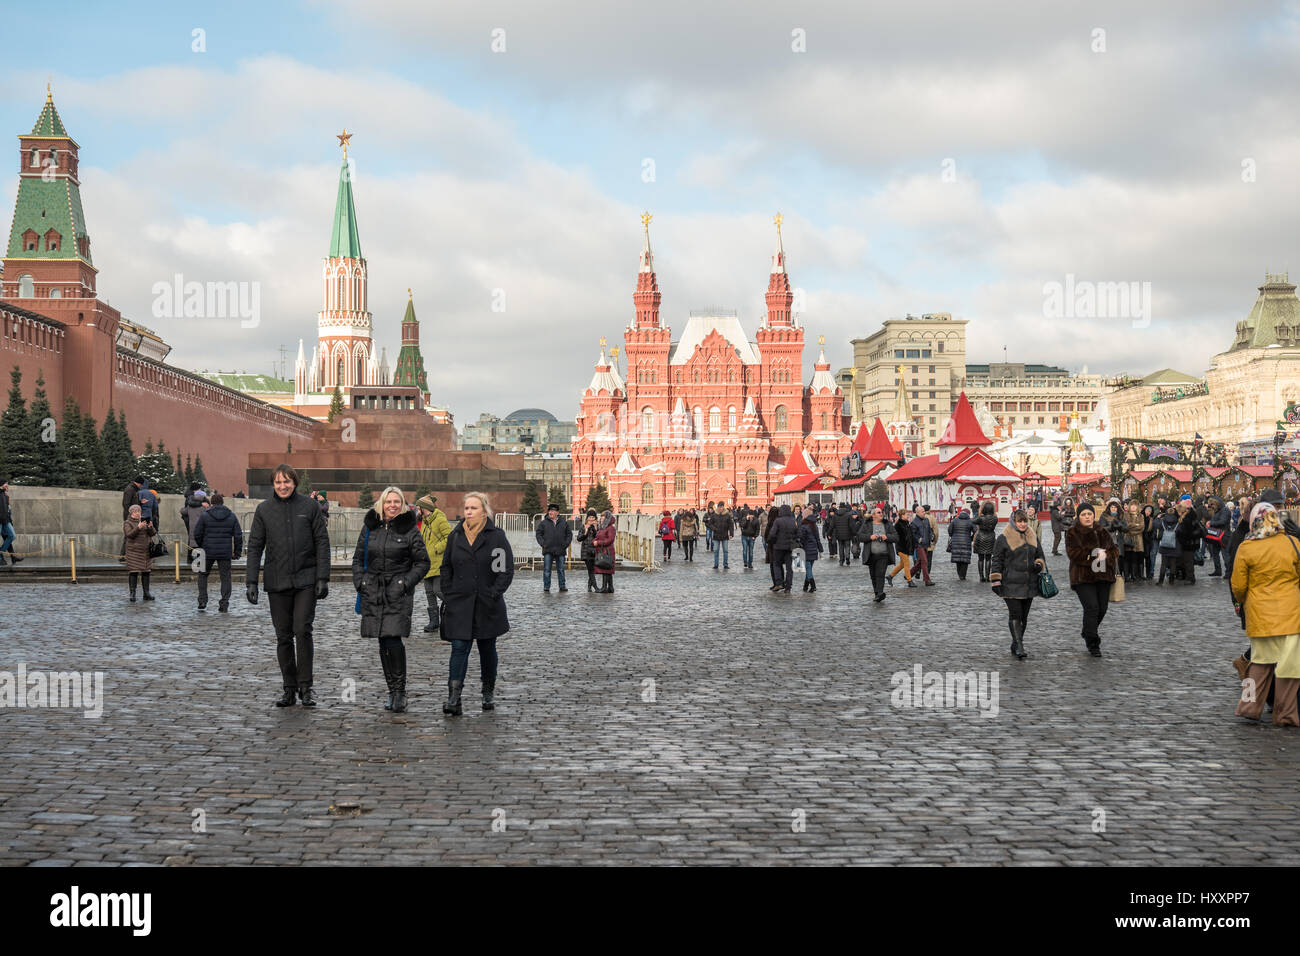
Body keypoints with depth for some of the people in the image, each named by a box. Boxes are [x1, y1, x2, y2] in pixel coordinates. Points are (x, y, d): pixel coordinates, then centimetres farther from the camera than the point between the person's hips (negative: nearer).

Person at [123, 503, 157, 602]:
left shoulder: (144, 521, 15)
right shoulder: (127, 523, 3)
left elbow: (153, 533, 7)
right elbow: (129, 534, -13)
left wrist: (150, 527, -14)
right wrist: (138, 528, -26)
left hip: (146, 551, 4)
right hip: (133, 551, -4)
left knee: (146, 571, 3)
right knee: (133, 572, -8)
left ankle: (146, 593, 8)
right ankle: (132, 593, -6)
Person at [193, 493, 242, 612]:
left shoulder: (204, 516, -3)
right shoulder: (231, 516, 4)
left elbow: (197, 534, 0)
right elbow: (238, 535, 3)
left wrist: (201, 547, 17)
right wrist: (237, 552, 9)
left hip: (208, 552, -1)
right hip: (225, 553, 1)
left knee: (203, 575, 16)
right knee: (225, 577, 6)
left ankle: (202, 601, 10)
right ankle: (224, 604, 0)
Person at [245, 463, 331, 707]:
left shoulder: (309, 506, 1)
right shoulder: (264, 510, 5)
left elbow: (322, 542, 1)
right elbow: (255, 546, 6)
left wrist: (323, 578, -5)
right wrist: (251, 581, -2)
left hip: (306, 580, -2)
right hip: (277, 582, 2)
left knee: (303, 631, -10)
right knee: (283, 636, 5)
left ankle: (305, 688, -1)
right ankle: (289, 689, 12)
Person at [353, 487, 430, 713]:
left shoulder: (409, 529, -1)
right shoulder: (370, 527, 9)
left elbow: (423, 562, 2)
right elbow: (358, 558, 16)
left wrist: (404, 583, -8)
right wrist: (360, 582, 3)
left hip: (399, 594, -4)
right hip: (373, 592, 4)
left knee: (393, 640, -16)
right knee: (383, 643, 6)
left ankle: (400, 692, -5)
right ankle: (393, 692, 16)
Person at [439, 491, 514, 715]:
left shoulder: (496, 536, -4)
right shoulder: (456, 536, 7)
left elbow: (506, 570, -5)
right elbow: (446, 568, 15)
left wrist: (494, 594, -13)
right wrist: (447, 595, 5)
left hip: (487, 605, -1)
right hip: (459, 605, 2)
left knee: (487, 648, 12)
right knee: (459, 648, -9)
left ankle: (488, 694, 27)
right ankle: (454, 698, -15)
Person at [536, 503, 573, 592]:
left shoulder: (564, 523, 10)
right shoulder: (543, 523, 6)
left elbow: (569, 534, 13)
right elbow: (539, 534, 5)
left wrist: (566, 544, 0)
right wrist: (543, 544, -8)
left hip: (560, 550, 1)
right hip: (548, 551, -1)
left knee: (561, 570, 7)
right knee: (547, 570, -2)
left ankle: (562, 586, 13)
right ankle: (546, 587, 3)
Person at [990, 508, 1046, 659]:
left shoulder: (1033, 537, 12)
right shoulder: (1004, 538, -4)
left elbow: (1040, 555, 22)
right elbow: (996, 560, -3)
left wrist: (1039, 565, -1)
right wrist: (996, 581, -8)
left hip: (1029, 584, 6)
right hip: (1011, 584, -6)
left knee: (1024, 616, 10)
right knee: (1015, 614, -13)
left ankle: (1016, 645, 22)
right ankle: (1019, 647, -14)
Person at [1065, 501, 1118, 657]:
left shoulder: (1103, 532, 14)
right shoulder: (1072, 534, 0)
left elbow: (1114, 550, 14)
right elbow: (1072, 553, -12)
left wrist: (1105, 556, -9)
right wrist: (1095, 553, -15)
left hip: (1103, 576, 5)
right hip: (1083, 577, -5)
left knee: (1102, 609, 5)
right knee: (1091, 608, -16)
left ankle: (1088, 633, 33)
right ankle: (1092, 644, -8)